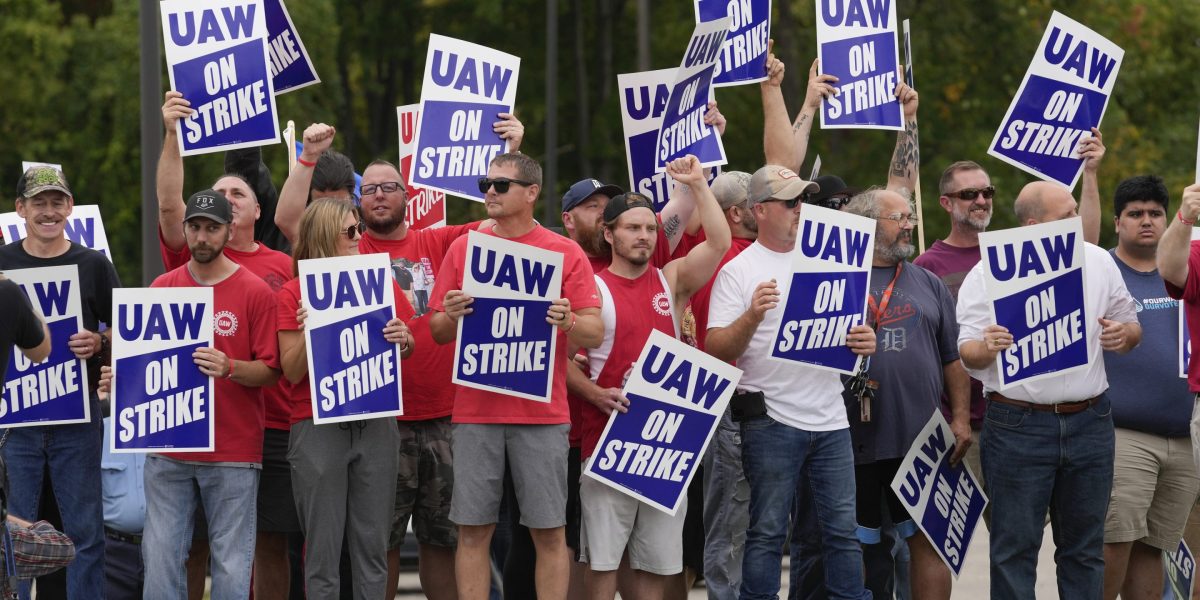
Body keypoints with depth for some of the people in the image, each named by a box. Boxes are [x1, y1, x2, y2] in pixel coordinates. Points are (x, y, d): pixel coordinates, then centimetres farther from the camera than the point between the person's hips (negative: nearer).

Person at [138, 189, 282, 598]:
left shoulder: (256, 292, -2)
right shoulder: (163, 287, 9)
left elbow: (270, 371, -4)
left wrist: (228, 368, -22)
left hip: (233, 454, -3)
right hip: (169, 451, 3)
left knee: (231, 565, -2)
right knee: (161, 558, 0)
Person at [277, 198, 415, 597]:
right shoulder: (295, 293, 1)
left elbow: (404, 352, 17)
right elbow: (292, 372, -1)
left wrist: (404, 340, -6)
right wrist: (307, 333, -19)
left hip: (375, 425, 3)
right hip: (317, 427, -3)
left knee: (372, 543, 3)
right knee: (322, 548, -3)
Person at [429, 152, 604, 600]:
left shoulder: (565, 253, 3)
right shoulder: (464, 249, 9)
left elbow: (595, 334, 1)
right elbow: (438, 332, 11)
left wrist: (567, 322, -21)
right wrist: (451, 315, -12)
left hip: (541, 412, -1)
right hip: (476, 411, 2)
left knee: (549, 533, 0)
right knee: (473, 531, 1)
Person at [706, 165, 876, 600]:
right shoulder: (738, 270, -1)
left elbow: (846, 329, 20)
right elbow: (716, 349, -7)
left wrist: (864, 342, -3)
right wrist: (752, 317, -24)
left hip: (830, 417, 5)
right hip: (772, 420, -4)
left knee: (843, 529, 5)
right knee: (768, 531, -1)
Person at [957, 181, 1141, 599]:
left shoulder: (1098, 262, 7)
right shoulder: (988, 274, -4)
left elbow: (1131, 325, 16)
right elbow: (967, 353, -4)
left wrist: (1124, 335, -7)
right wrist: (987, 347, -27)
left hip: (1089, 423, 4)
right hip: (1018, 426, -4)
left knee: (1085, 548, 10)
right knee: (1016, 548, -1)